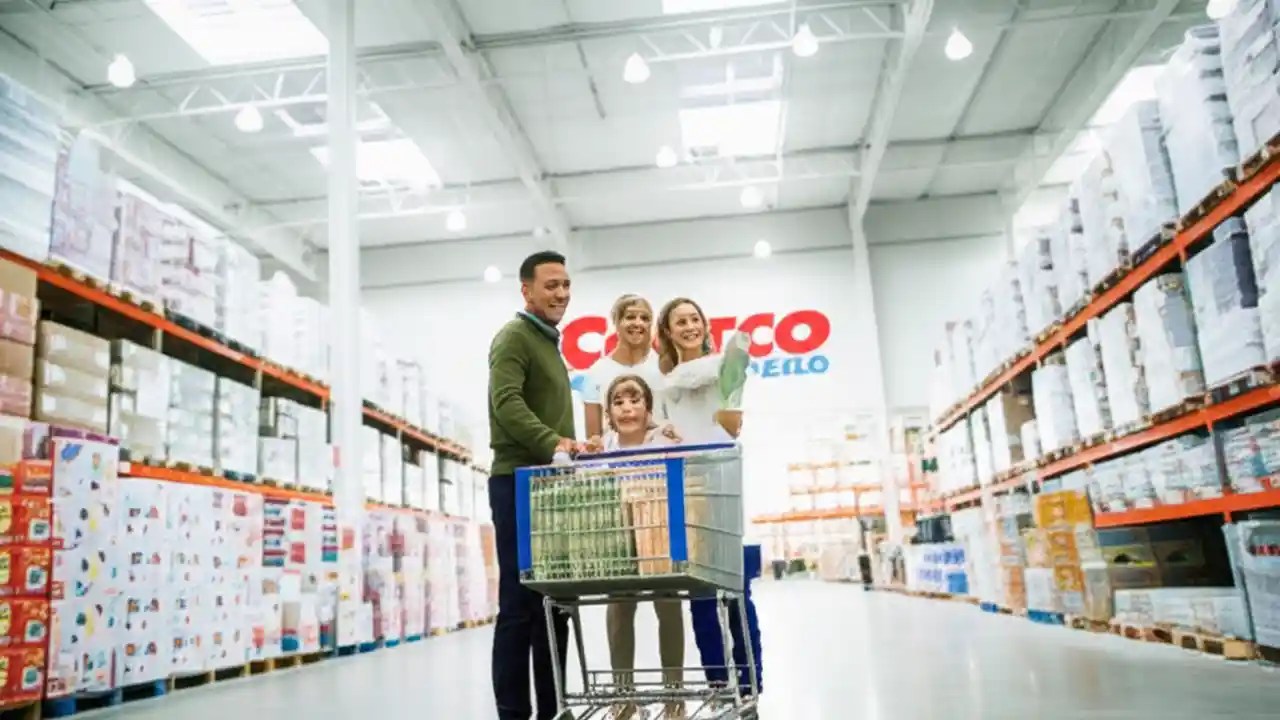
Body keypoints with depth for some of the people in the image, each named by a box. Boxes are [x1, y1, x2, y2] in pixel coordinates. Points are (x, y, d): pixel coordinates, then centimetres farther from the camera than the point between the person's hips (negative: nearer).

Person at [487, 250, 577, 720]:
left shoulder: (549, 344, 25)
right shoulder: (515, 337, -5)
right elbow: (507, 402, -21)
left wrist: (571, 449, 17)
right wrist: (552, 441, -32)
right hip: (520, 484, -9)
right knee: (520, 604, -6)